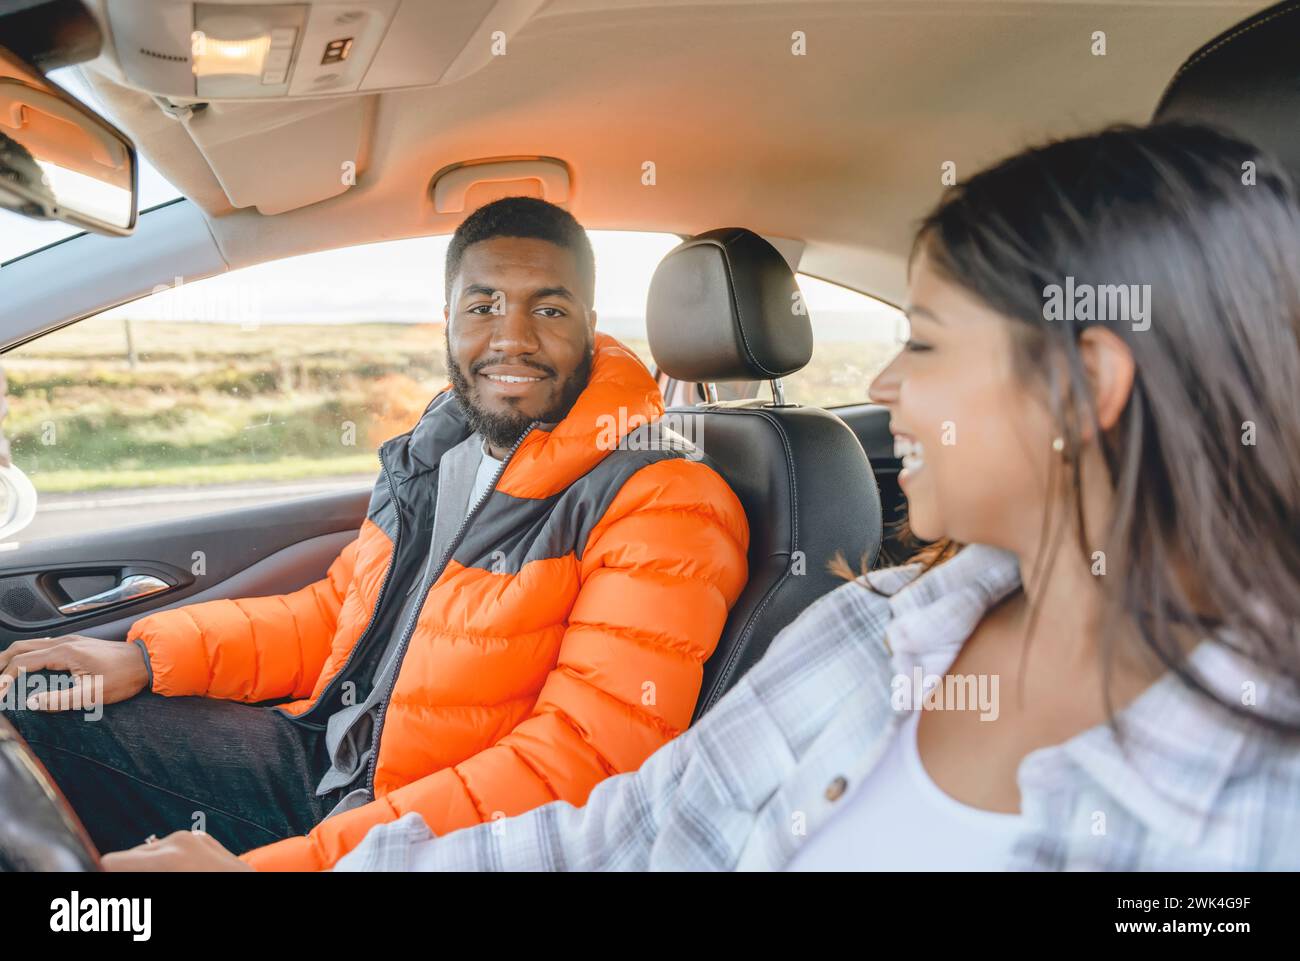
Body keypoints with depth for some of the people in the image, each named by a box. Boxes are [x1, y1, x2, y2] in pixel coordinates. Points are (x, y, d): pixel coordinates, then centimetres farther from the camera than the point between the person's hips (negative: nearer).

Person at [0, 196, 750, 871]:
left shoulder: (664, 507, -20)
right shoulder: (439, 448, 6)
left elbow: (582, 761, -27)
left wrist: (283, 863, -32)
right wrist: (147, 658, 2)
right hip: (319, 758, 8)